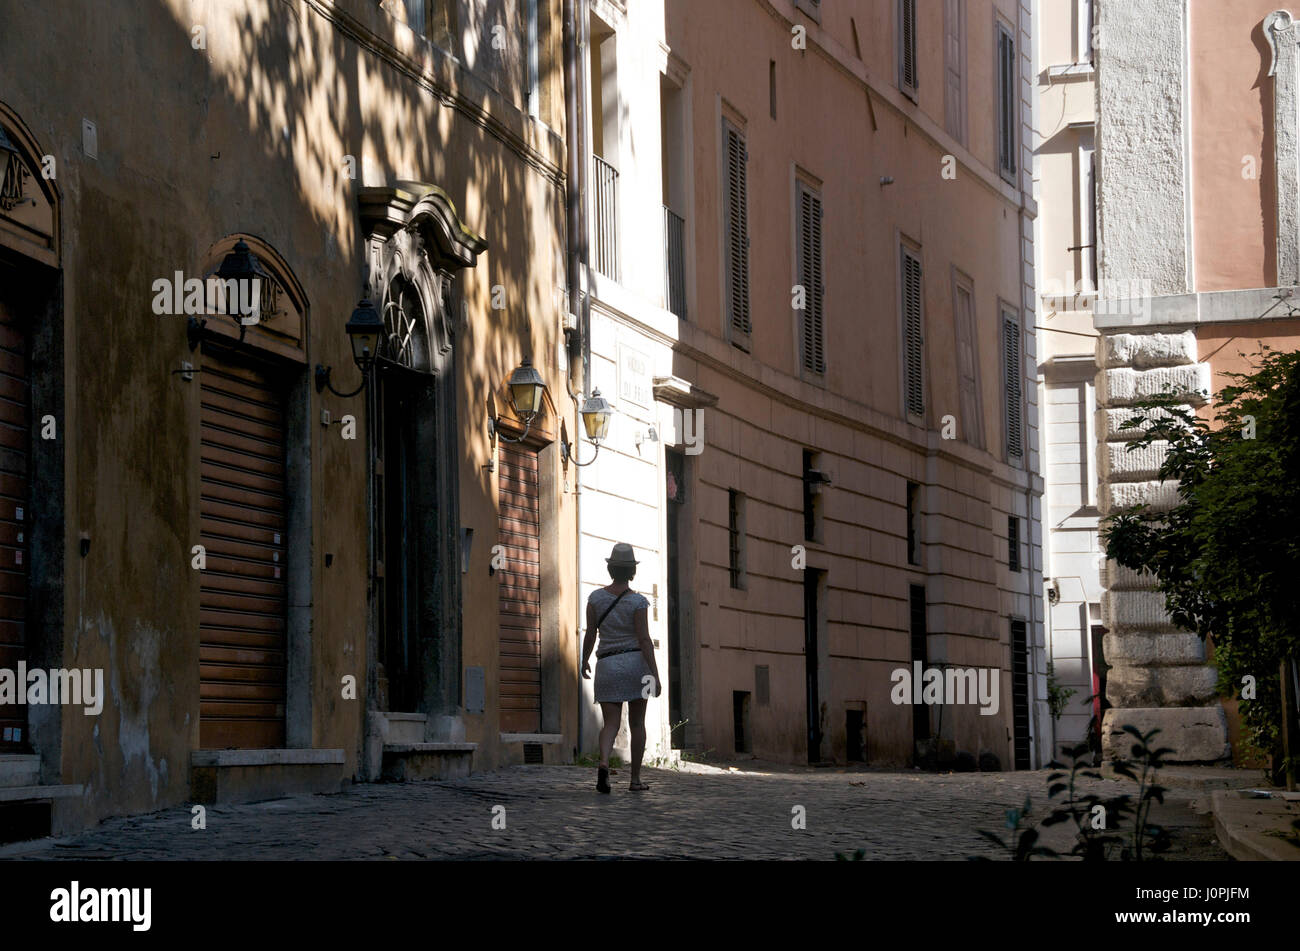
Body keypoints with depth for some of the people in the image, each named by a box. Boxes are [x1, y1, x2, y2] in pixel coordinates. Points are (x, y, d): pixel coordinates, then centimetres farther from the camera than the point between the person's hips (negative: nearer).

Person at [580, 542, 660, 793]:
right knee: (637, 723, 11)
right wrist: (655, 674, -14)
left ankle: (604, 763, -31)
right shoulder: (638, 602, -7)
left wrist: (584, 661, 19)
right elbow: (644, 639, -13)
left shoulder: (596, 597, 0)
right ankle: (635, 779, 11)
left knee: (610, 724, -1)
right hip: (636, 662, -1)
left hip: (607, 666, 1)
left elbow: (590, 634, 3)